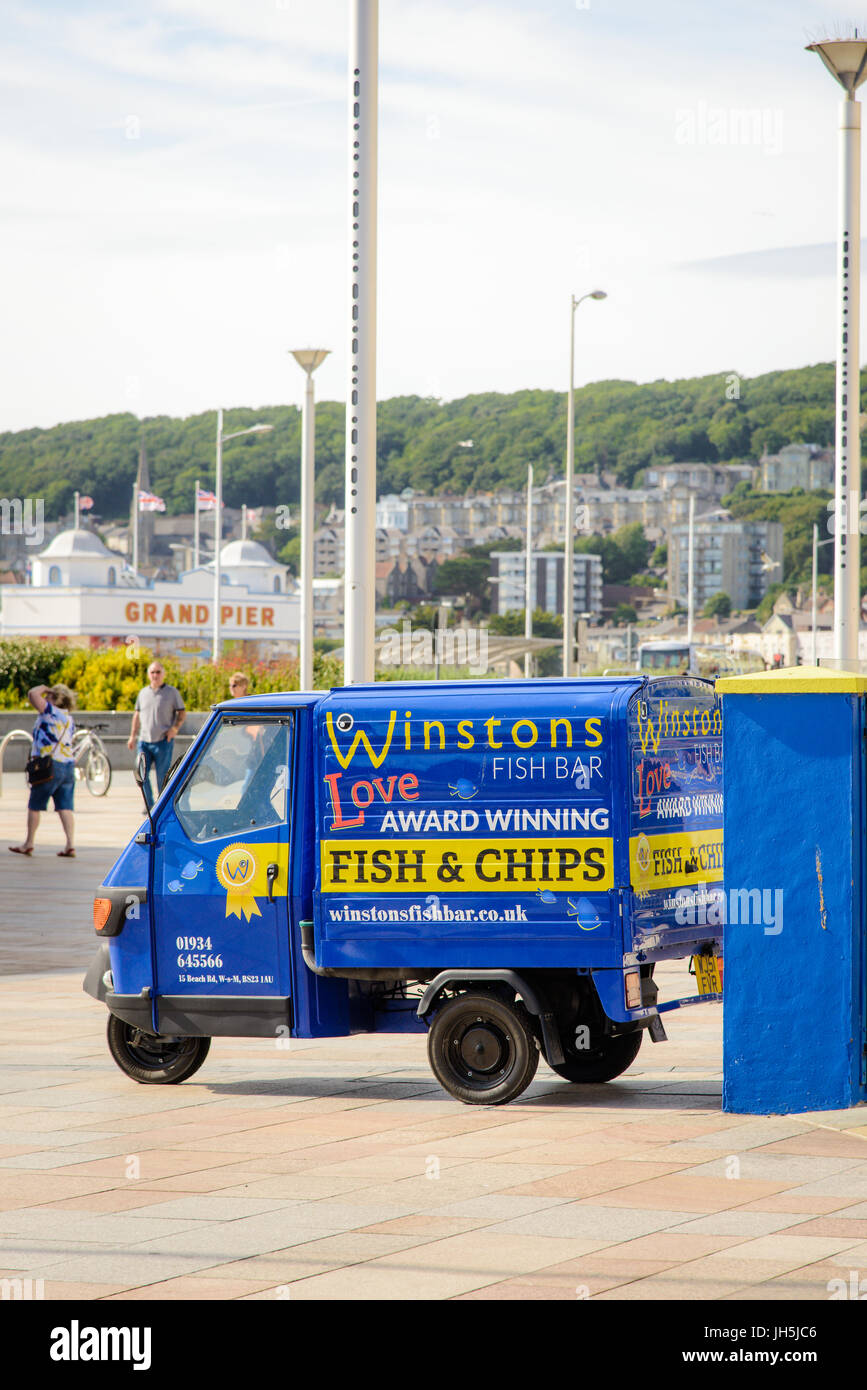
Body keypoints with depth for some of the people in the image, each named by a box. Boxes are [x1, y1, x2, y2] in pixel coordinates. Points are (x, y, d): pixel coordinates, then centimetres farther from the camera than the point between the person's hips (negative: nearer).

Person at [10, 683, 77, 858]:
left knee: (35, 806, 6)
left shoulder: (50, 711, -9)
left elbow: (33, 694, -19)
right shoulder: (69, 719, 14)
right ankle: (70, 845, -6)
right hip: (68, 765, 7)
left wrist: (43, 688, 0)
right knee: (65, 808, 3)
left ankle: (28, 844, 15)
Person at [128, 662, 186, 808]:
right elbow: (137, 714, 20)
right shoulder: (143, 693, 13)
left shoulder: (172, 692, 1)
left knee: (162, 776, -2)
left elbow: (182, 712, 4)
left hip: (163, 741, -4)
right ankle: (149, 805, 9)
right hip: (144, 740, 4)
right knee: (142, 774, -3)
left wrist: (175, 728, -11)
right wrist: (133, 735, 16)